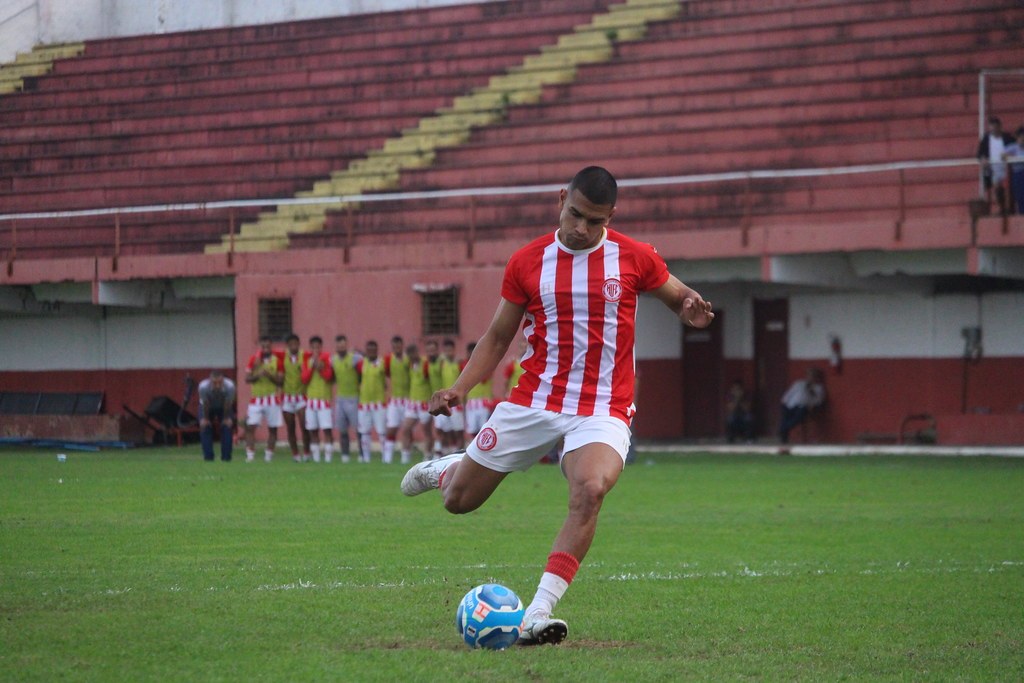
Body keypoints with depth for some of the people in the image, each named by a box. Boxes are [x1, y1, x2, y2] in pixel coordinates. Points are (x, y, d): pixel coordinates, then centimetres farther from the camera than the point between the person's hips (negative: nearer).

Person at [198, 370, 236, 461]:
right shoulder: (203, 387, -41)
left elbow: (228, 404, -24)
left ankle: (226, 456, -1)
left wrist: (227, 418, -11)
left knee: (227, 427, -10)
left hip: (223, 407, 0)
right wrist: (205, 419, -12)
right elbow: (205, 405, -25)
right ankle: (208, 456, -4)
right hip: (208, 408, 0)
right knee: (205, 427, -11)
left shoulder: (230, 386, -40)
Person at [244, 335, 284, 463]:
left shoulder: (277, 360, 2)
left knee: (273, 428, 1)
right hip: (256, 398, 0)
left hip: (272, 398, 0)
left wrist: (269, 375, -17)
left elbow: (280, 381, -1)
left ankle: (269, 453, 10)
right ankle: (250, 454, -10)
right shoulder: (254, 359, 4)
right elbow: (247, 379, 0)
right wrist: (257, 375, -18)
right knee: (251, 426, -11)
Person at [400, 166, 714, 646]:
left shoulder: (633, 258, -2)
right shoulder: (527, 262, 2)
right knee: (459, 500, 6)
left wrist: (690, 308, -13)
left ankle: (538, 615, -31)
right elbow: (498, 336, 10)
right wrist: (460, 388, -3)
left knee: (590, 490, -33)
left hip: (603, 412, -2)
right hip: (532, 403, 2)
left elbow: (678, 296, 12)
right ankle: (445, 469, 46)